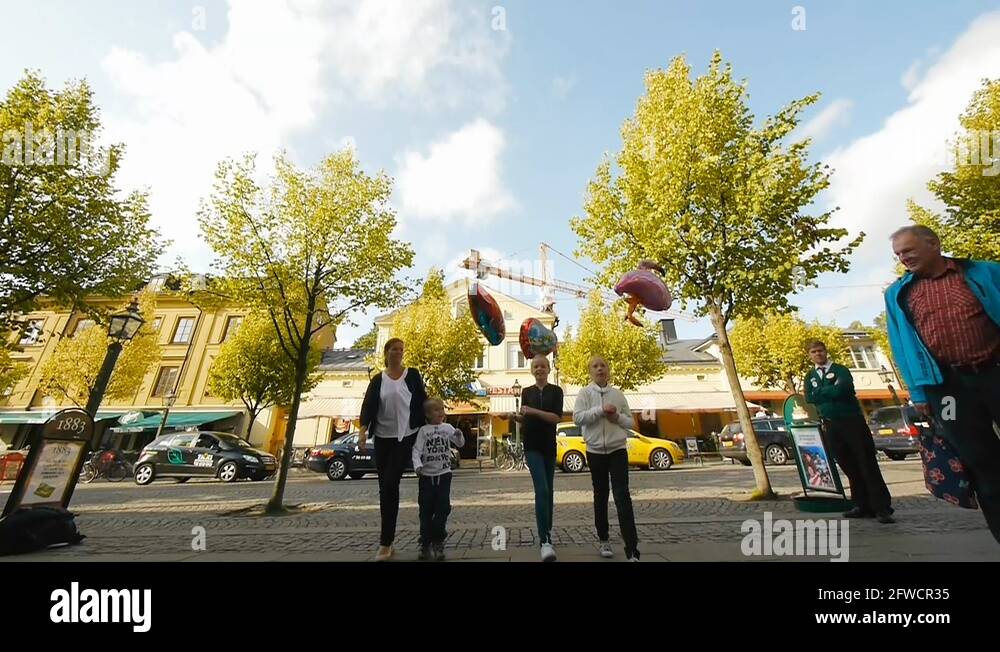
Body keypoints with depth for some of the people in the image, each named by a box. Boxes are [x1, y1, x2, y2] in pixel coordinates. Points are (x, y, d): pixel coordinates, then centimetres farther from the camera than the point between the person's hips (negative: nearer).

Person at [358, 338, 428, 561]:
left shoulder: (412, 375, 1)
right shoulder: (377, 380, 6)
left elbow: (422, 402, 3)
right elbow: (368, 406, -3)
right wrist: (363, 430, -19)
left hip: (406, 437, -3)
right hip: (382, 438, 3)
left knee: (390, 485, -9)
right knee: (385, 488, 9)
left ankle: (385, 543, 3)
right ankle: (388, 539, 23)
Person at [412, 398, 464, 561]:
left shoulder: (448, 428, 1)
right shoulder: (423, 430, -2)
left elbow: (460, 444, -1)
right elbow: (417, 450, -9)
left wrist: (459, 435, -23)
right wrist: (417, 465, -26)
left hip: (444, 474, 1)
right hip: (427, 476, -1)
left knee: (442, 509, 3)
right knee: (426, 511, 8)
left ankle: (438, 543, 20)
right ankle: (425, 544, 23)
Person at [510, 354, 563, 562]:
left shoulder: (556, 391, 0)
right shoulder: (526, 392, 6)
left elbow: (557, 417, -12)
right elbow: (525, 419, 12)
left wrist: (534, 411, -22)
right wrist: (515, 416, -9)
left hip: (549, 445, 1)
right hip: (532, 446, -1)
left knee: (549, 490, 13)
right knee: (541, 490, -14)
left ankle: (547, 532, 30)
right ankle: (544, 540, -12)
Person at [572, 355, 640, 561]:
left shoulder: (618, 394, 5)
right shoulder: (584, 393, -1)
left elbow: (630, 422, 9)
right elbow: (577, 418, -14)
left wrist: (618, 417, -12)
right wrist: (601, 410, -20)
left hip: (618, 449, 0)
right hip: (595, 451, 0)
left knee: (622, 496, -7)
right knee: (600, 496, 12)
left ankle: (632, 549, -3)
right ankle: (604, 540, 28)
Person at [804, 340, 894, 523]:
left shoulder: (840, 370, 0)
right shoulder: (810, 377, 12)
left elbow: (841, 389, -18)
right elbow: (810, 398, -1)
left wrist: (822, 393, -7)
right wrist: (832, 390, -8)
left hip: (852, 421, -3)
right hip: (830, 426, 4)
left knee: (868, 464, -2)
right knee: (849, 467, 9)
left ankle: (882, 508, 5)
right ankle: (863, 506, 18)